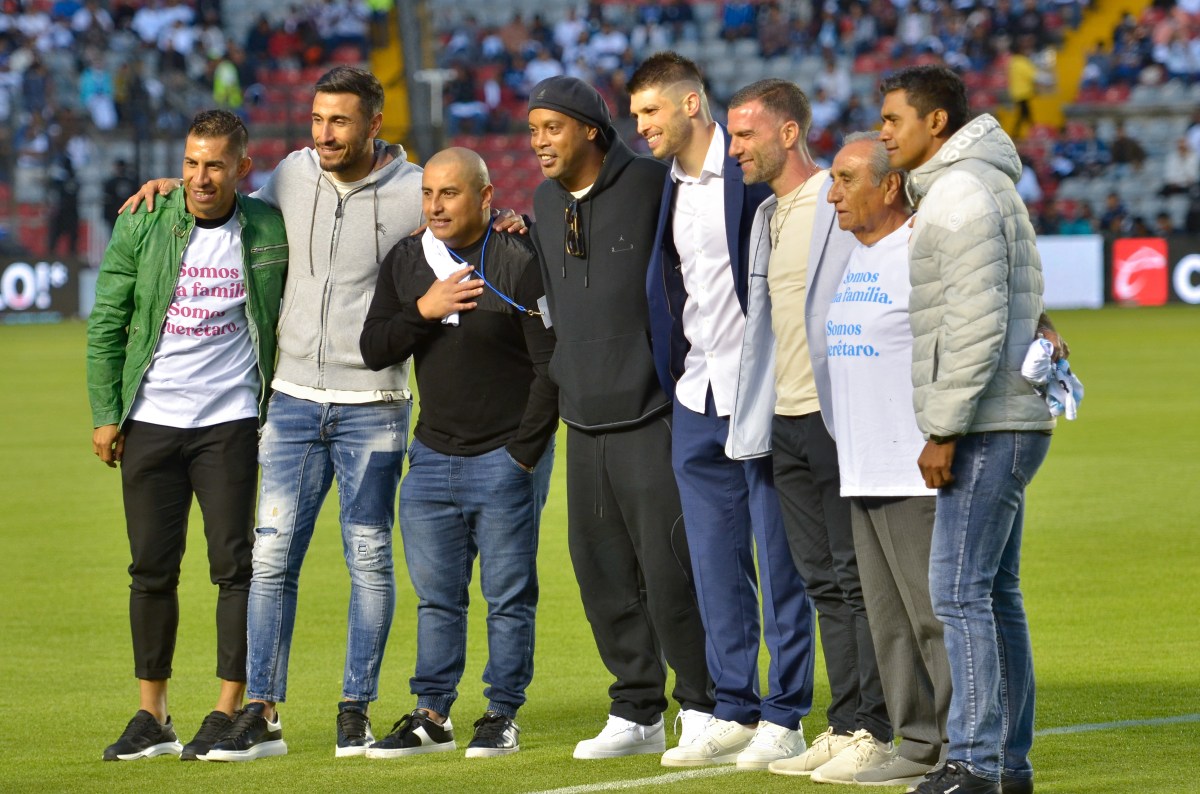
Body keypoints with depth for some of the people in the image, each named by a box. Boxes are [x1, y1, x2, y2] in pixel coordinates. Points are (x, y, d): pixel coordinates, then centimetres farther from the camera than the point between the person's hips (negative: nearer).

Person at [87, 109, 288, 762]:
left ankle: (228, 712, 4)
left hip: (230, 422, -1)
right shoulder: (141, 225, 0)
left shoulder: (270, 230, -1)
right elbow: (106, 323, 4)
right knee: (152, 569, 4)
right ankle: (152, 718, 12)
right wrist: (104, 413, 0)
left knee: (234, 565, -3)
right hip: (149, 421, 1)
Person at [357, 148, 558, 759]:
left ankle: (503, 716, 9)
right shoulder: (405, 262, 8)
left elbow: (551, 364, -10)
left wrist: (525, 451, -12)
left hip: (506, 457, -5)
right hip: (433, 456, 5)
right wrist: (422, 311, -12)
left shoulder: (519, 262, -9)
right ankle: (432, 715, 15)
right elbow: (373, 351, 5)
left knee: (508, 595, 1)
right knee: (436, 595, 9)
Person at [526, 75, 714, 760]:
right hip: (584, 421, 7)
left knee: (669, 569, -8)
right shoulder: (547, 202, 13)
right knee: (603, 573, 8)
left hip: (651, 414, -7)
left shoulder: (652, 185, -9)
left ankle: (704, 706, 4)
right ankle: (637, 713, 17)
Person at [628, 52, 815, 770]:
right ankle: (733, 713, 16)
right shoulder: (667, 186, 12)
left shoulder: (754, 173, -11)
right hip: (697, 401, 7)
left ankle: (784, 717, 5)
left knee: (780, 562, 0)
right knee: (715, 565, 9)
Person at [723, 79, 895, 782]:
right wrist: (755, 420, 19)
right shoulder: (767, 216, 16)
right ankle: (844, 727, 14)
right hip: (788, 422, 8)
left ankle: (872, 732, -3)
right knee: (824, 582, 10)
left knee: (859, 577, -5)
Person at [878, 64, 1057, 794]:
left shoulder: (963, 195, -14)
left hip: (990, 428, -11)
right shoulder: (956, 191, 18)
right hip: (1004, 427, 11)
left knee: (959, 591, -11)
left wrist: (943, 431, -19)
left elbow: (979, 327, -22)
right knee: (995, 594, 12)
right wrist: (947, 425, 20)